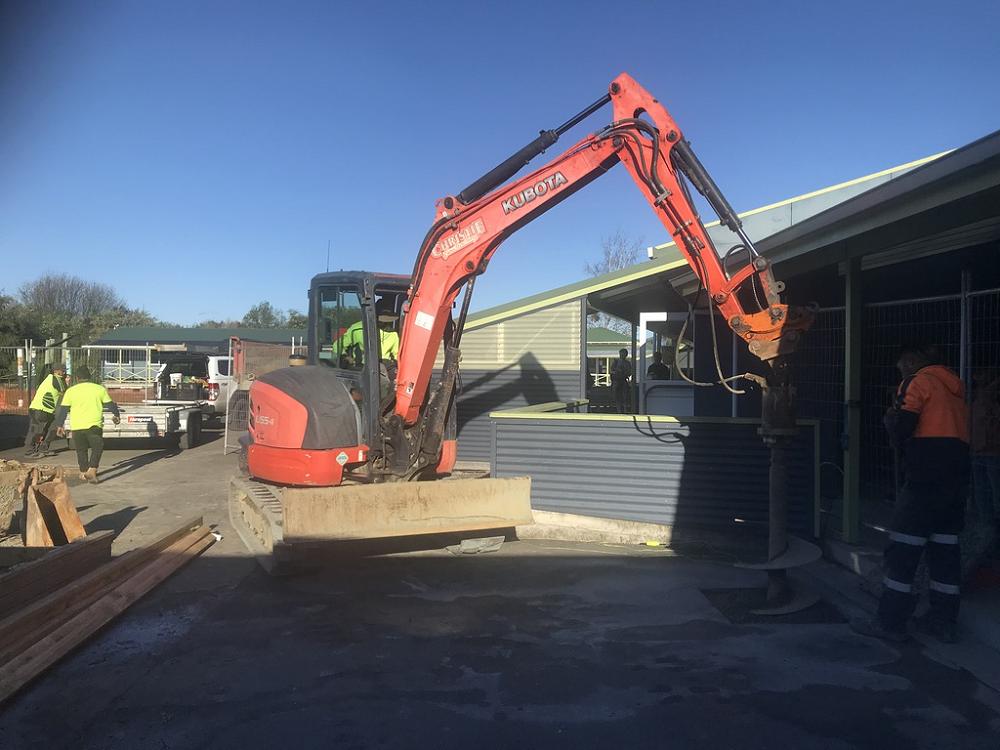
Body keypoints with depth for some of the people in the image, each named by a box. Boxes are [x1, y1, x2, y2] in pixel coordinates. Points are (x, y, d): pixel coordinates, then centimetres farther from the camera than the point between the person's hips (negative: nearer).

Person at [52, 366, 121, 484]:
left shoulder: (71, 391, 4)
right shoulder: (100, 389, 3)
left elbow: (63, 409, 4)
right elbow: (110, 405, 10)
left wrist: (59, 425, 13)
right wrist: (117, 415, 27)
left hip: (76, 426, 1)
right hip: (94, 425, -1)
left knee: (81, 450, 16)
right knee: (97, 448, 8)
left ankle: (84, 472, 21)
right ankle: (92, 470, -9)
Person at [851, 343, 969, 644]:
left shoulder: (920, 381, -4)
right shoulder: (954, 386, 20)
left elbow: (900, 428, -14)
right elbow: (954, 432, 20)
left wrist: (890, 417, 7)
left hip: (925, 479, -8)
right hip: (957, 478, 8)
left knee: (903, 550, -4)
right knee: (945, 548, 11)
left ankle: (890, 621, -1)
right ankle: (944, 621, 16)